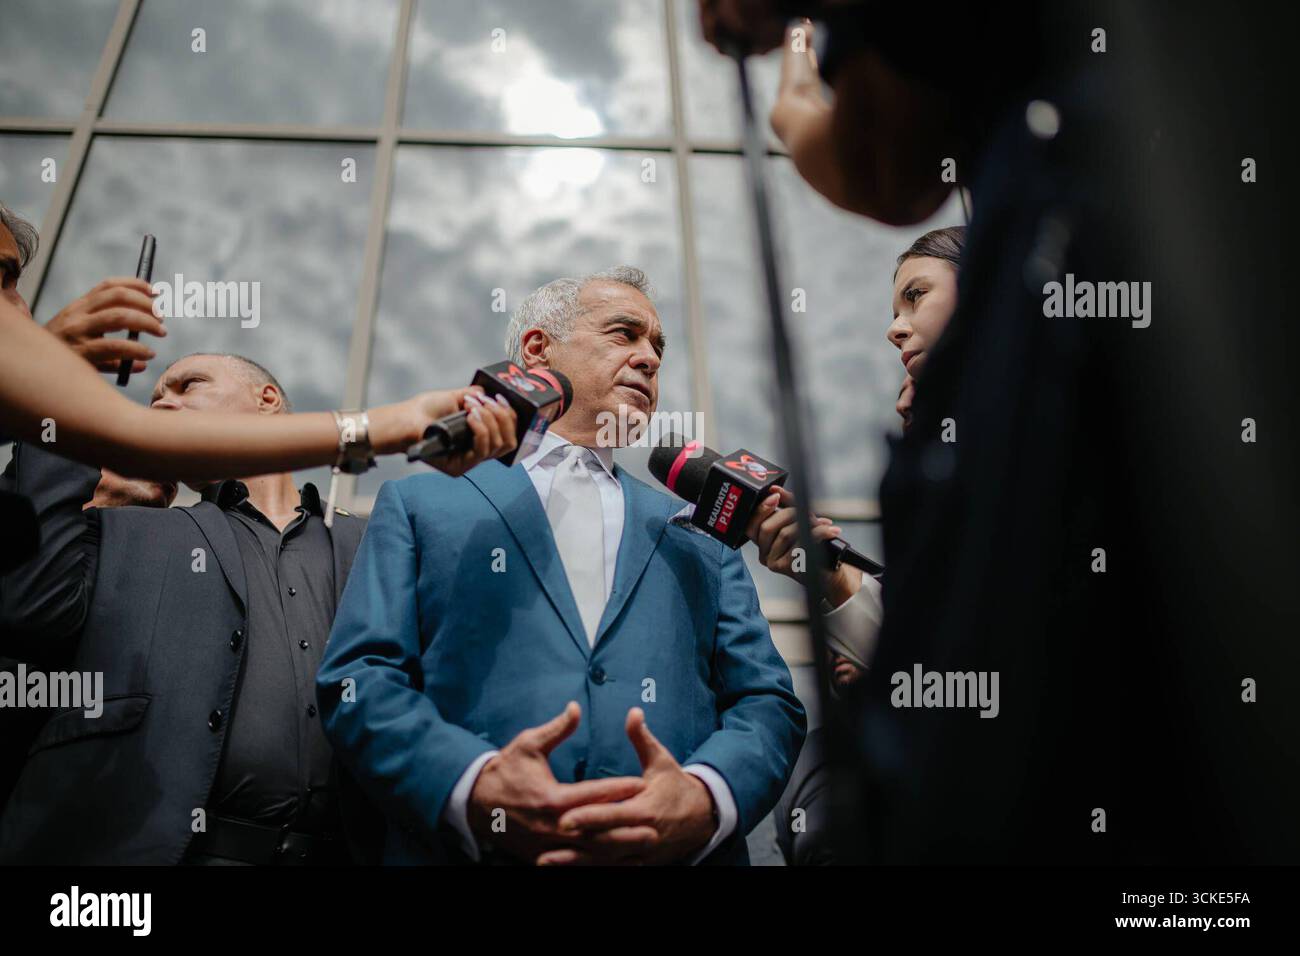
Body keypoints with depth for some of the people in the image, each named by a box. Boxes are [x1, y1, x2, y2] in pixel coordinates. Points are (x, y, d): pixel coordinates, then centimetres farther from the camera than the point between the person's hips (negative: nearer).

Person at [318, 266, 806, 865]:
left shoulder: (701, 533, 16)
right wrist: (477, 789, -18)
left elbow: (767, 702, 8)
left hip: (675, 850, 2)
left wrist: (703, 800, -14)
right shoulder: (420, 504, 10)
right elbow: (356, 679, 0)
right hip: (464, 849, -2)